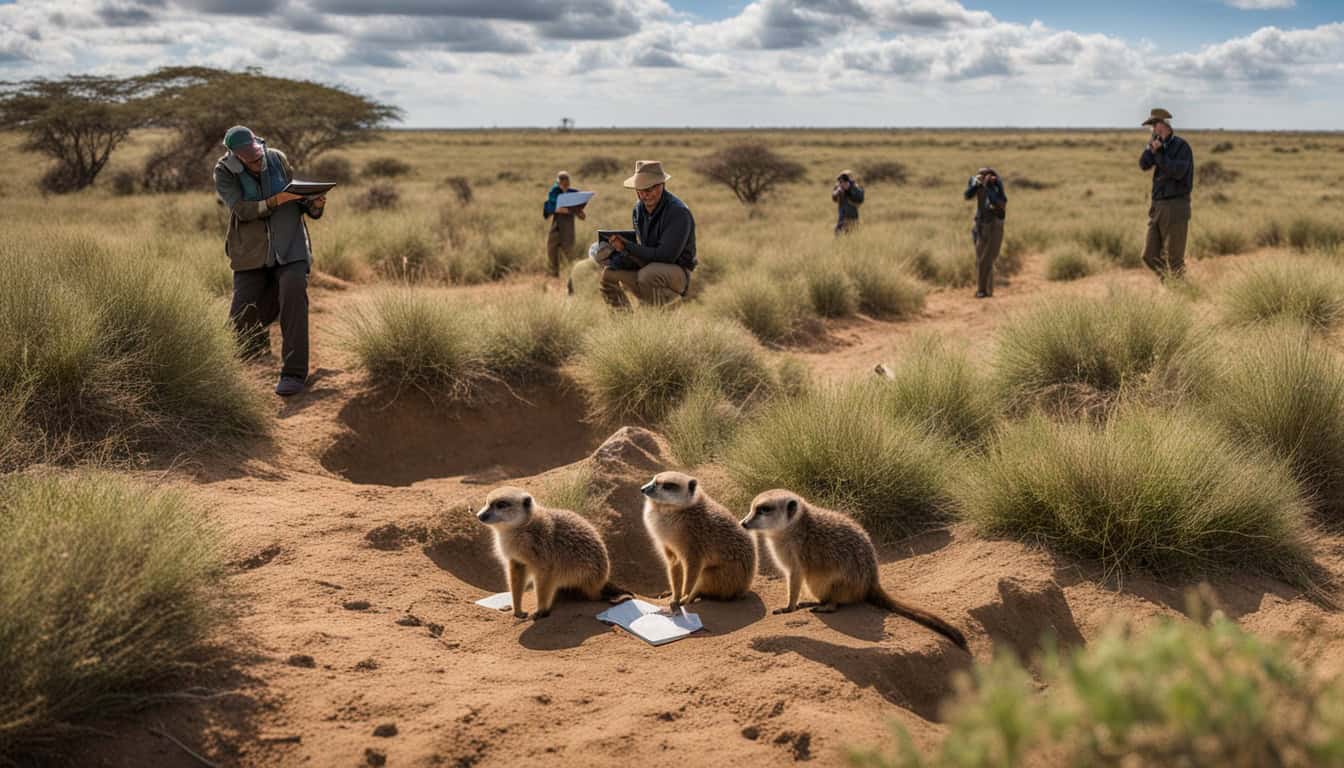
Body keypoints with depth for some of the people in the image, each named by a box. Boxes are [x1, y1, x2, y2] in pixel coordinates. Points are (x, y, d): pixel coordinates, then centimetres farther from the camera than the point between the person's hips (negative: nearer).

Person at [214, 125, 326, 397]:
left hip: (289, 247, 0)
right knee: (242, 318, -4)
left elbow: (299, 201, 10)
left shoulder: (278, 159, 0)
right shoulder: (224, 172, -6)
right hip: (251, 253, 0)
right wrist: (275, 201, -31)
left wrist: (314, 204, -12)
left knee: (294, 296, -25)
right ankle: (257, 349, 35)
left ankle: (293, 373, -23)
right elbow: (241, 210, -18)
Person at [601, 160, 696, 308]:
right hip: (647, 265, 8)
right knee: (608, 272, 0)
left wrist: (627, 246, -25)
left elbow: (665, 256, -26)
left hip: (677, 270, -8)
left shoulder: (678, 212, -22)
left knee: (647, 275, -36)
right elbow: (641, 248, 10)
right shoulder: (639, 208, 4)